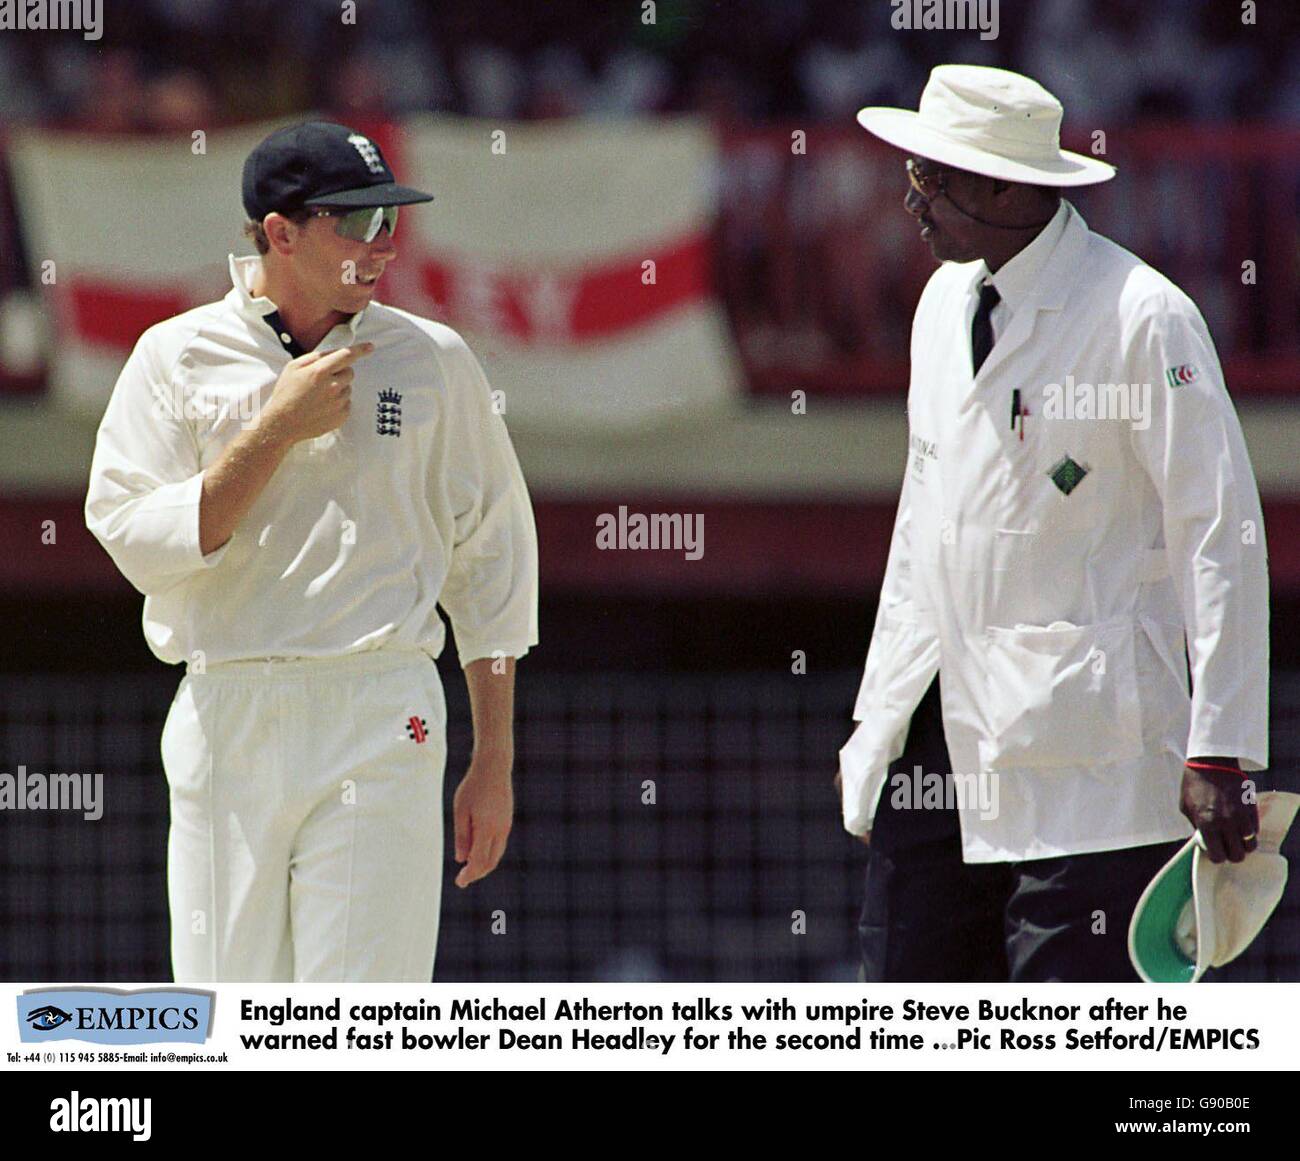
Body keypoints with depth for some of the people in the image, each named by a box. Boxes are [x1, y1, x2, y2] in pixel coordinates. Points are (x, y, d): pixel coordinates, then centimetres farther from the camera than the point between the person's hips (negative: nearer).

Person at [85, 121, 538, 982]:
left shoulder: (433, 361, 7)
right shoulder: (178, 357, 5)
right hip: (225, 719, 1)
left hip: (383, 725, -1)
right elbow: (139, 541, -6)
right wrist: (279, 430, -11)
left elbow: (492, 564, 11)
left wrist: (495, 764, 7)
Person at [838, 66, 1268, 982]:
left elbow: (1220, 537, -12)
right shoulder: (947, 299, 14)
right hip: (934, 735, 8)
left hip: (1080, 755, -8)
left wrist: (1220, 755, -16)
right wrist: (878, 714, 19)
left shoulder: (1141, 316, -11)